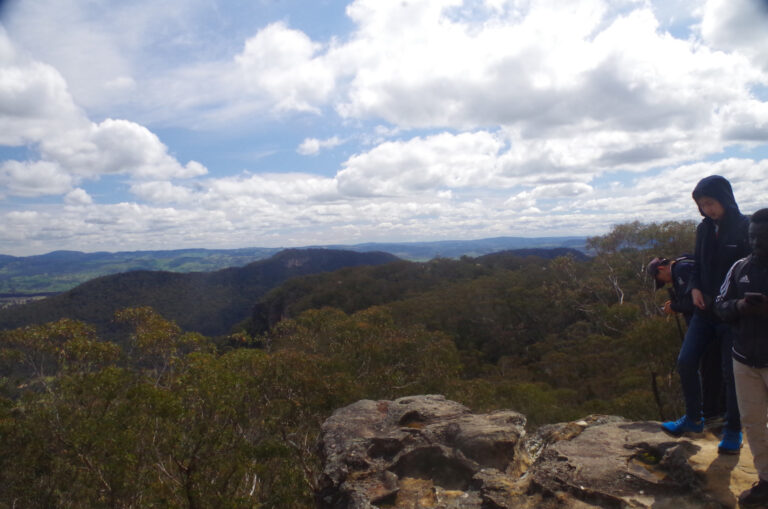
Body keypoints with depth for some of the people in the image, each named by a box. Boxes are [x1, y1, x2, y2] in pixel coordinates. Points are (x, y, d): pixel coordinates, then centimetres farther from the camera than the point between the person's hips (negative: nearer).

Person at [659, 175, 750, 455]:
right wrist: (695, 288, -2)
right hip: (705, 309, 5)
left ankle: (733, 430, 23)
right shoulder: (704, 229, 7)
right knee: (685, 362, 3)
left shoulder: (745, 228, -10)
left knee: (732, 372, 4)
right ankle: (693, 419, 21)